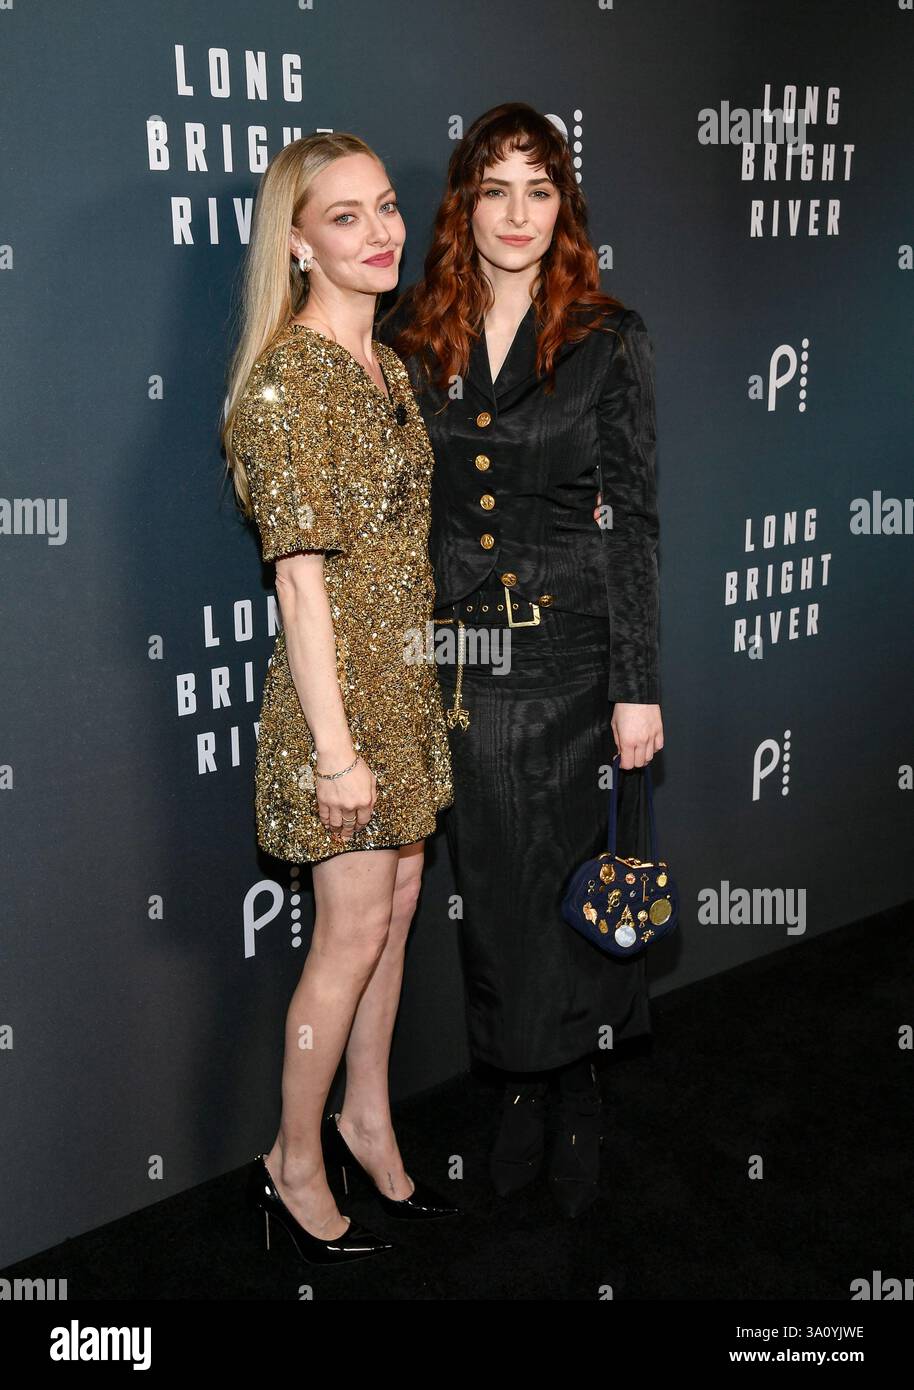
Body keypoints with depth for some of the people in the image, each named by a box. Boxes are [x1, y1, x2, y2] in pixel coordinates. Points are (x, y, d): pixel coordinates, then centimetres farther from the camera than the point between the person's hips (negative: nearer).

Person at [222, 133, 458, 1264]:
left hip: (409, 682, 8)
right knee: (354, 933, 1)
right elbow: (301, 577, -20)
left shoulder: (388, 367, 11)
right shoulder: (283, 381, -16)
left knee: (396, 910, 16)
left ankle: (367, 1121, 35)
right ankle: (293, 1164, 22)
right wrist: (336, 748, -20)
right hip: (338, 684, -8)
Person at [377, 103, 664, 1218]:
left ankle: (579, 1094, 28)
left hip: (570, 654, -2)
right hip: (455, 655, 3)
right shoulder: (411, 337, 5)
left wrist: (638, 686, -8)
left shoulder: (609, 340, -2)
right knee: (489, 877, 11)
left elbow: (631, 520, -4)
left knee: (570, 874, 6)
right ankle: (518, 1084, 31)